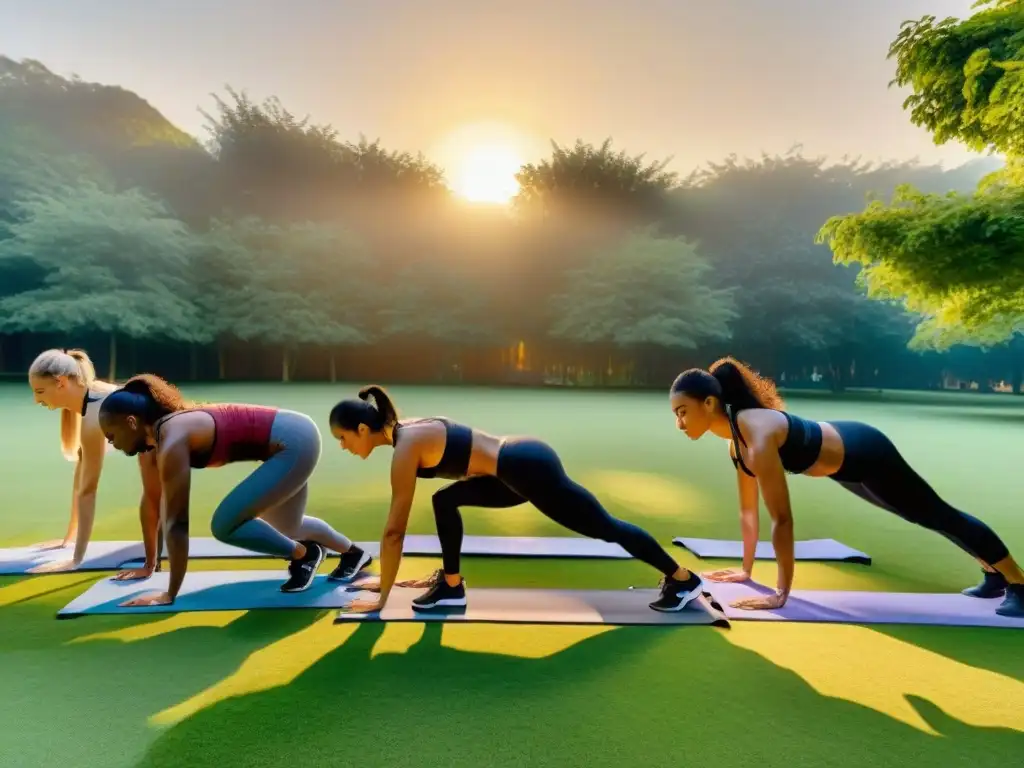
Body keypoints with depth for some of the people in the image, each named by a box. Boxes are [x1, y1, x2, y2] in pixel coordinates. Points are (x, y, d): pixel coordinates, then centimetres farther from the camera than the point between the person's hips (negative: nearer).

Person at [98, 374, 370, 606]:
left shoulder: (171, 443, -22)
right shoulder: (154, 438, 5)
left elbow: (176, 523, -21)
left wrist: (169, 594, -14)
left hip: (293, 440, -10)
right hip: (289, 439, 10)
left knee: (225, 525, -13)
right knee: (287, 528, 25)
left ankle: (304, 554, 7)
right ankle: (354, 553, 45)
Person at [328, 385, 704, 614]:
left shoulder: (405, 447, -13)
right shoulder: (408, 431, 13)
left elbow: (394, 530, -11)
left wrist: (381, 597, -1)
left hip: (529, 467, -9)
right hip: (520, 465, 9)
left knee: (604, 527, 4)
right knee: (445, 500, 13)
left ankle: (683, 580, 20)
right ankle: (451, 586, 21)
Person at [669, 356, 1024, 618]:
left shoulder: (756, 435, -38)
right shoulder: (735, 437, -11)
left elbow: (782, 519, -37)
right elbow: (748, 510, 0)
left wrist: (781, 593, -31)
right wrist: (746, 569, 5)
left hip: (865, 453, -9)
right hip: (846, 462, 9)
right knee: (929, 518, 27)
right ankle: (994, 576, 49)